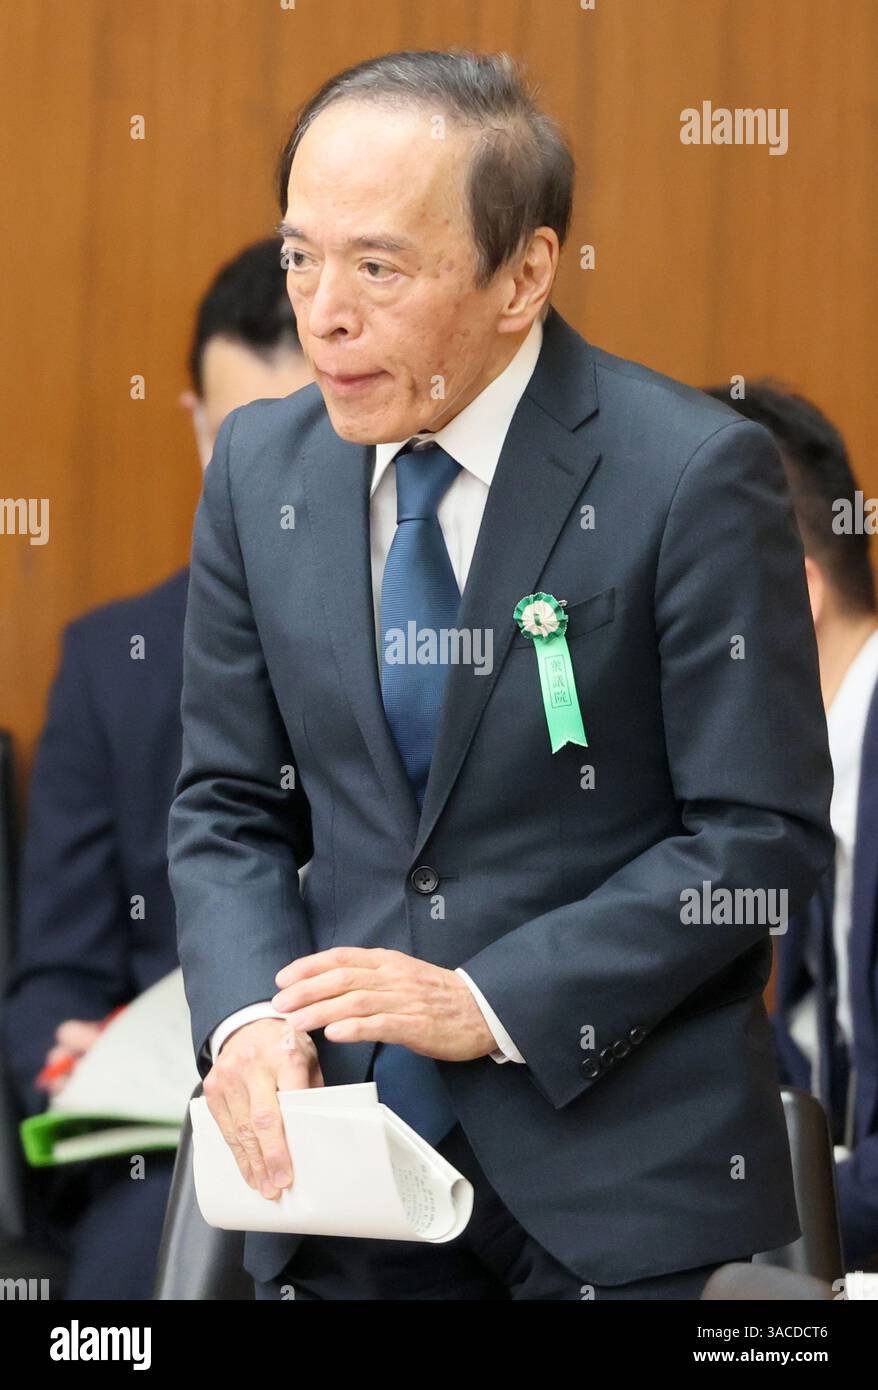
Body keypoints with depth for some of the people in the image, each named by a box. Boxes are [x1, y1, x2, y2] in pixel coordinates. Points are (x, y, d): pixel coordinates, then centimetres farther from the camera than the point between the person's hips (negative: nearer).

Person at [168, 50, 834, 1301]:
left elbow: (764, 831, -11)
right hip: (349, 1153, 4)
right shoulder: (262, 469, 4)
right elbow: (229, 806, 8)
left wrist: (494, 1002, -17)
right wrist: (248, 1017, -11)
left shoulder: (695, 477, -12)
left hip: (621, 1164, -4)